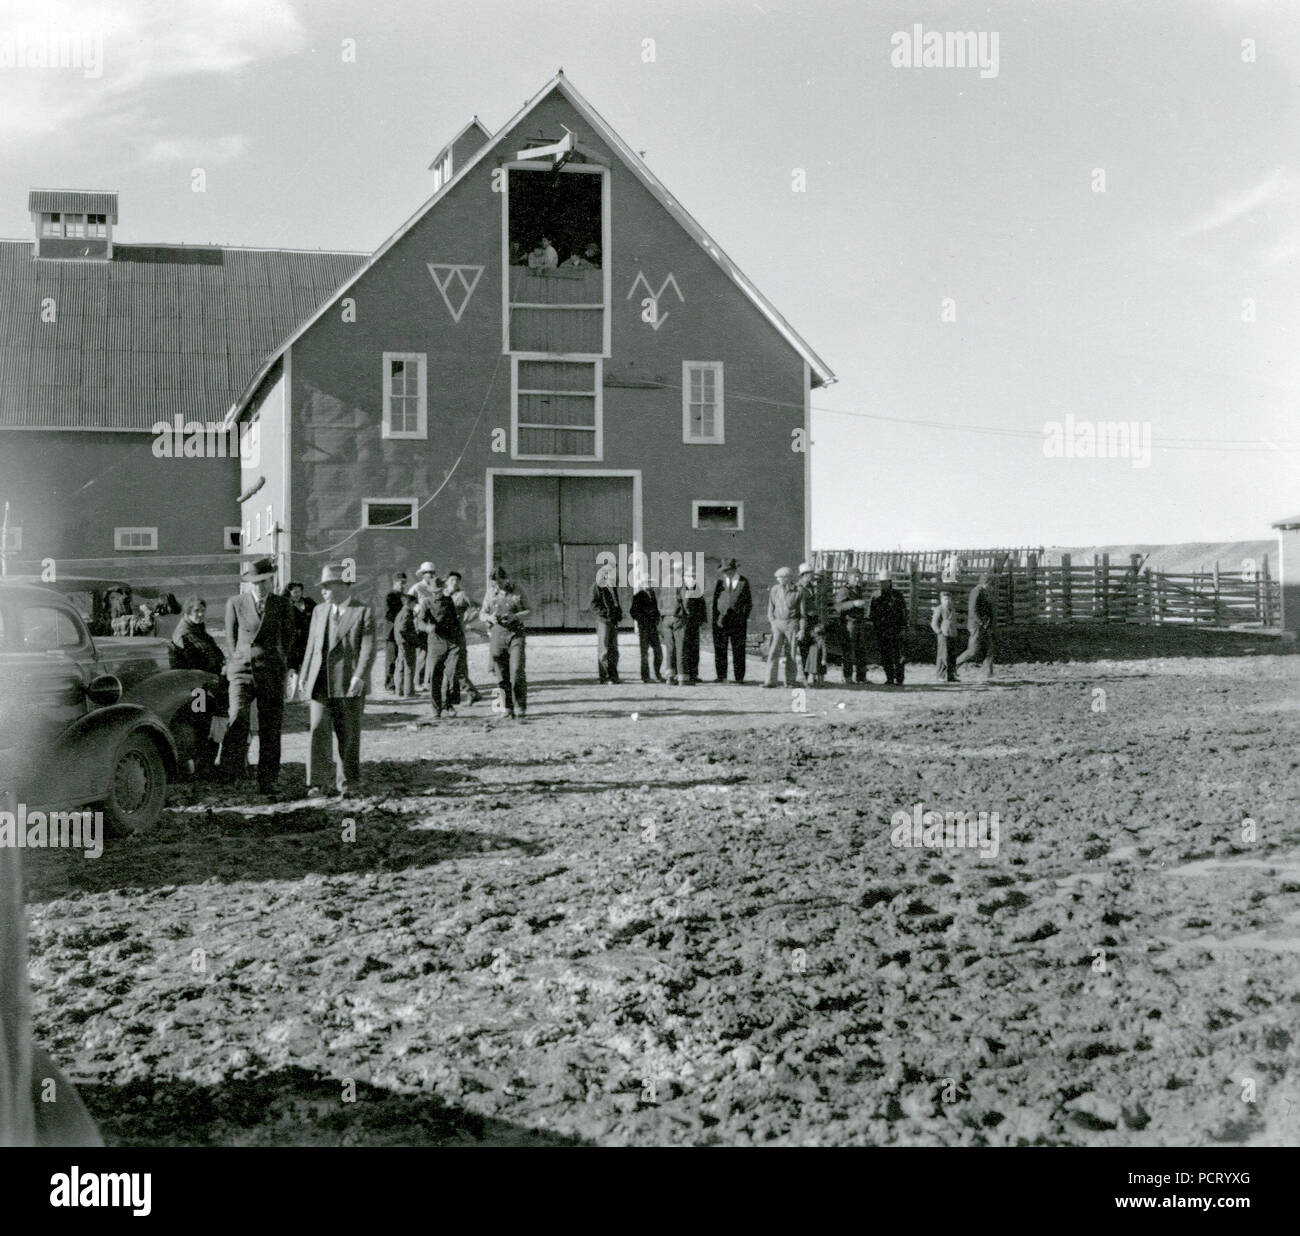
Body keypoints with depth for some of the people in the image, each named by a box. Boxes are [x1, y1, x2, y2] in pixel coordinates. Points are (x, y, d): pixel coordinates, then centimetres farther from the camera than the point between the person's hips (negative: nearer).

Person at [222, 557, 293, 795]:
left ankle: (267, 780, 9)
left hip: (272, 673, 1)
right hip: (242, 670, -1)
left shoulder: (283, 606, 6)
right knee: (238, 719, -21)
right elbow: (231, 637, 15)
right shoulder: (235, 604, 5)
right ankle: (232, 770, -20)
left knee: (270, 728, 1)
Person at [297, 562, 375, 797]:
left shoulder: (363, 612, -1)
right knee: (318, 730, -8)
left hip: (349, 685, -3)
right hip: (320, 683, 3)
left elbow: (368, 650, -9)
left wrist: (359, 677, -20)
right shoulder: (319, 611, 15)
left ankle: (346, 781, 16)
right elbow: (311, 647, 20)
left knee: (348, 735, 4)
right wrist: (303, 678, 17)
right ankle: (316, 782, -7)